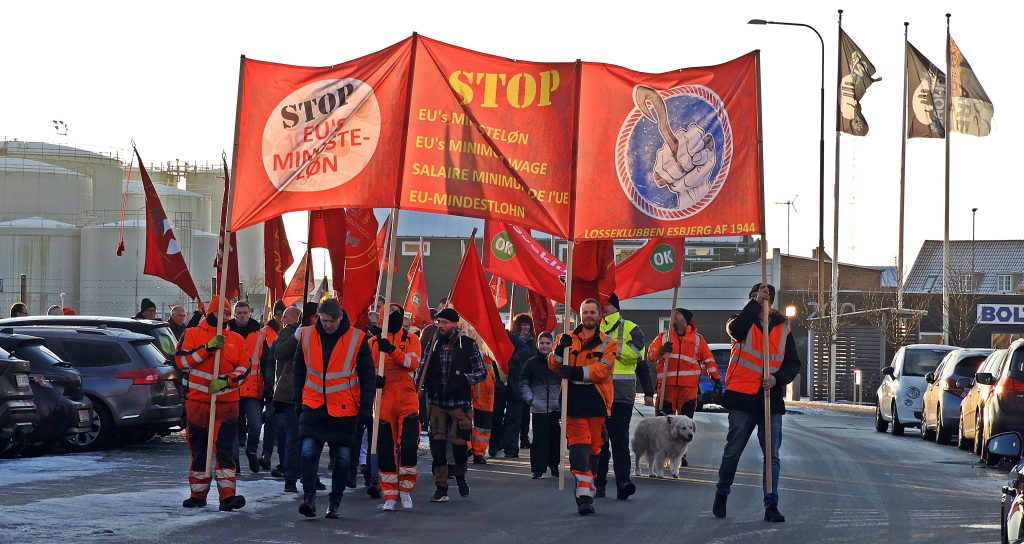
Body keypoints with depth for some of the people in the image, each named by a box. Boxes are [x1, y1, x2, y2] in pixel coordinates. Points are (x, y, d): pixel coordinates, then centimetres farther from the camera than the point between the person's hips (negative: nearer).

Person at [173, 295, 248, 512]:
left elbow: (243, 367, 6)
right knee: (199, 450, 7)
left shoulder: (236, 339, 12)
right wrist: (208, 347, -15)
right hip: (197, 402, -1)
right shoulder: (192, 335, 4)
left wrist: (226, 381, -12)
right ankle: (198, 493, 18)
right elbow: (182, 361, -8)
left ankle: (227, 495, -12)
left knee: (226, 449, -7)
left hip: (227, 404, 1)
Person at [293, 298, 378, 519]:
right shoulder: (306, 336, 2)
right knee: (308, 451, -15)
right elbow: (299, 371, 13)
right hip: (313, 406, 1)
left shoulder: (357, 339, -5)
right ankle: (309, 497, -6)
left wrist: (365, 406, -3)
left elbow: (367, 375, 2)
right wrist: (297, 400, 10)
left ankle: (334, 503, 19)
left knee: (342, 458, 4)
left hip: (344, 409, -1)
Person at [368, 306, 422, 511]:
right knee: (385, 449, 1)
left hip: (407, 401, -1)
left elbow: (413, 362, -11)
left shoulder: (411, 339, 7)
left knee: (408, 446, -10)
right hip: (383, 402, 1)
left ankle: (405, 489, 9)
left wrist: (392, 349, -24)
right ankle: (390, 495, 10)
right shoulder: (373, 342, 10)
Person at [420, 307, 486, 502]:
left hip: (460, 403, -2)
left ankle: (460, 475, 30)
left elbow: (481, 372, 3)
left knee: (460, 442, 0)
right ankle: (441, 488, 4)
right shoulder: (433, 343, 6)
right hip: (437, 403, 2)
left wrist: (464, 378, -15)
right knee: (437, 444, -3)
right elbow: (423, 369, 16)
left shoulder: (468, 345, -2)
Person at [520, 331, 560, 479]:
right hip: (538, 409, -2)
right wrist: (531, 399, -4)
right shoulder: (531, 363, 2)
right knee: (539, 439, -6)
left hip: (556, 408, 2)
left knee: (555, 437, 6)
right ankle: (538, 469, -2)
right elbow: (523, 384, 7)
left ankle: (554, 465, 22)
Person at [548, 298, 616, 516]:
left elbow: (603, 370, -9)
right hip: (574, 402, -1)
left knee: (594, 448, 7)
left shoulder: (607, 343, 6)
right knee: (579, 446, -12)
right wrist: (560, 350, -14)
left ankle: (587, 492, 21)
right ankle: (584, 494, -18)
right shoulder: (568, 339, 10)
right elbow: (554, 366, 5)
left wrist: (578, 372, -22)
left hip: (597, 402, 1)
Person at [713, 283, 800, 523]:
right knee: (733, 452, 5)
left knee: (772, 455, 2)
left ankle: (771, 505, 6)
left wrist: (778, 378, -10)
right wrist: (755, 303, -19)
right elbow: (736, 329, -23)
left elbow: (794, 363, 9)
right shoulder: (744, 322, 3)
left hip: (771, 398, 2)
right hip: (742, 397, -2)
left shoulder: (782, 328, 11)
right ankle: (721, 495, 24)